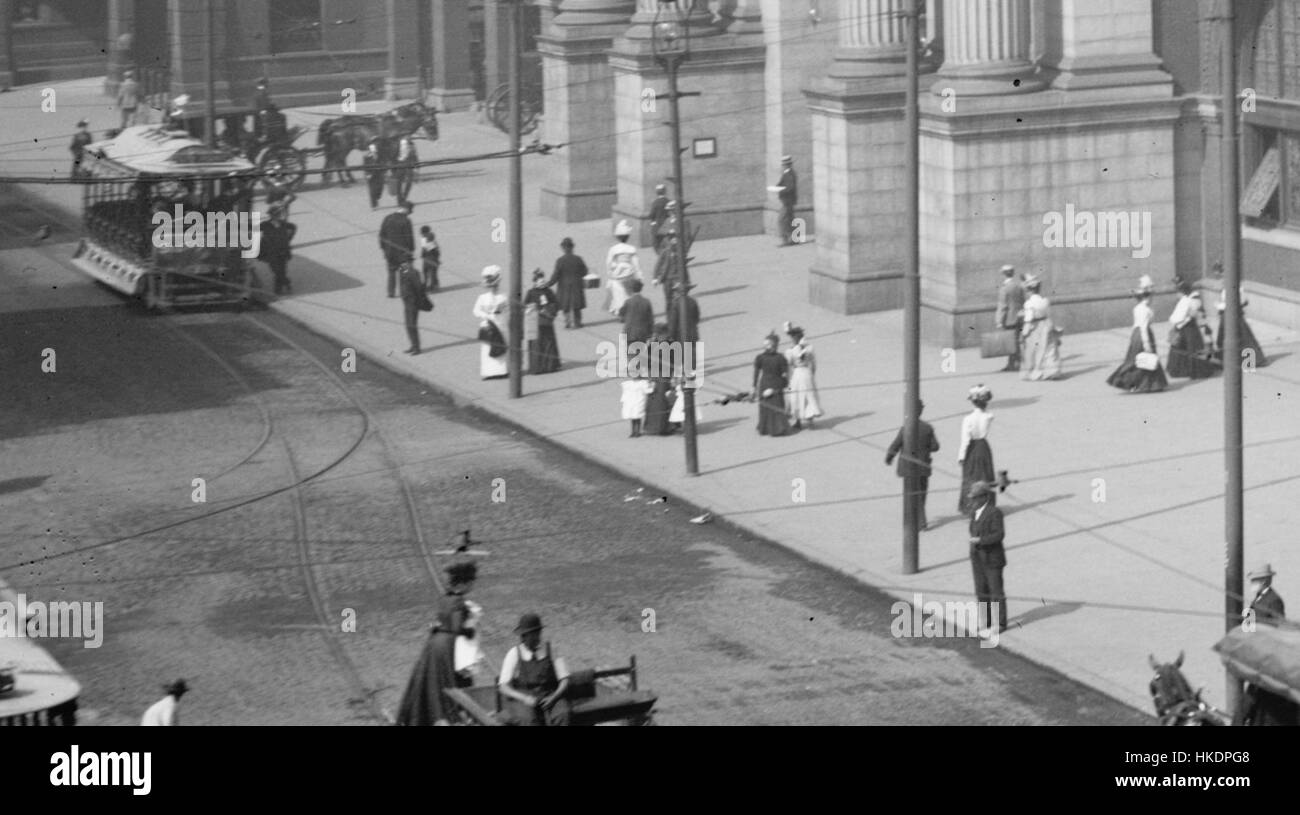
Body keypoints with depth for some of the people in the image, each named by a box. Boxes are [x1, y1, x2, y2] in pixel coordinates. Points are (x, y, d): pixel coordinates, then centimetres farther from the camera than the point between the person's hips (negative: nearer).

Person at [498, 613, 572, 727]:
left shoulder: (550, 651, 5)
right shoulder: (514, 654, 3)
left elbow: (564, 681, 4)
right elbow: (503, 687, -2)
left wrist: (553, 697, -16)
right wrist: (525, 698, -19)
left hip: (549, 698, 1)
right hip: (522, 699, -1)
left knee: (561, 714, -32)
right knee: (527, 718, -35)